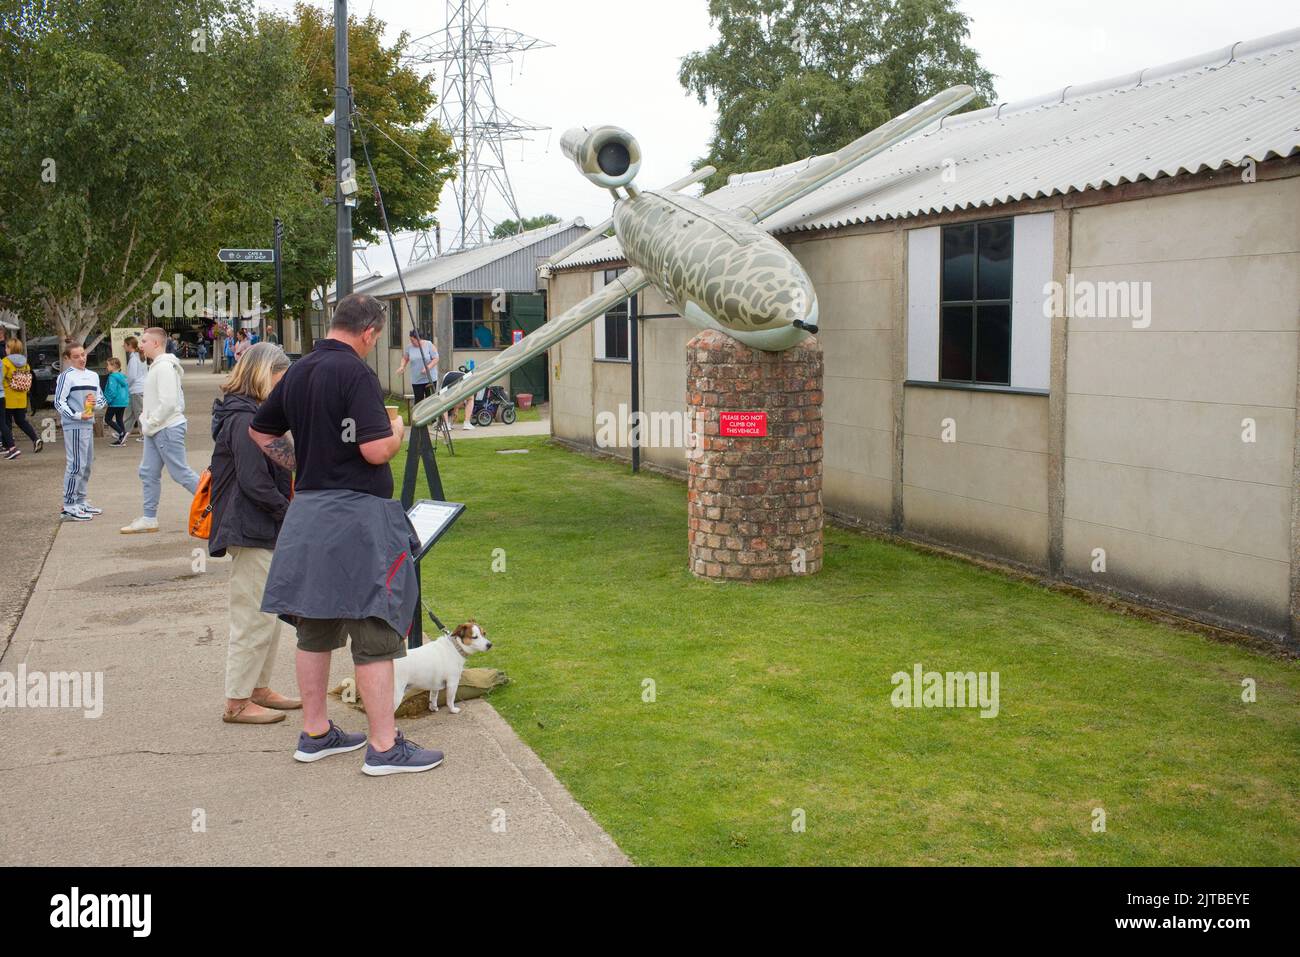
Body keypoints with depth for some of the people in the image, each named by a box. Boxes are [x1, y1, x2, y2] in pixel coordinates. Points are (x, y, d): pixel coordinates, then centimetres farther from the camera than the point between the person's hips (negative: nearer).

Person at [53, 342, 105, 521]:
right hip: (74, 426, -8)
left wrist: (96, 404, -1)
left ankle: (81, 501, 26)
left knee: (87, 464, 14)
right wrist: (77, 415, -19)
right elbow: (59, 402, -10)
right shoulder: (66, 376, -7)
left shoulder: (93, 376, 14)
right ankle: (69, 507, -5)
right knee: (76, 465, -9)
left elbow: (101, 398, 21)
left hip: (89, 424, 8)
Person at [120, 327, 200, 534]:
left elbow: (168, 403, -24)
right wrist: (146, 417, 12)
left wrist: (149, 424, -16)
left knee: (181, 473, -5)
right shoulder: (157, 366, 14)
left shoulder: (164, 367, -18)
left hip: (167, 429, -10)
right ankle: (149, 519, 19)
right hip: (156, 430, 10)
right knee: (148, 473, 12)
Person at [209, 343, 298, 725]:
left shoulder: (251, 414, 15)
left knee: (269, 616, 18)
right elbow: (255, 483, -23)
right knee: (254, 618, -3)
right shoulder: (245, 420, -18)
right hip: (252, 533, -11)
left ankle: (259, 689, 29)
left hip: (263, 531, 11)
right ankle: (237, 703, 5)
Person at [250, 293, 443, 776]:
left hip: (307, 512, 8)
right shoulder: (355, 373, -15)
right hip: (357, 516, -8)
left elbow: (261, 431, 22)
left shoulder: (298, 371, 11)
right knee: (374, 632, -2)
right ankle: (384, 747, 3)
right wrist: (397, 431, -1)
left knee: (315, 627, 15)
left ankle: (315, 734, 25)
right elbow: (375, 450, -21)